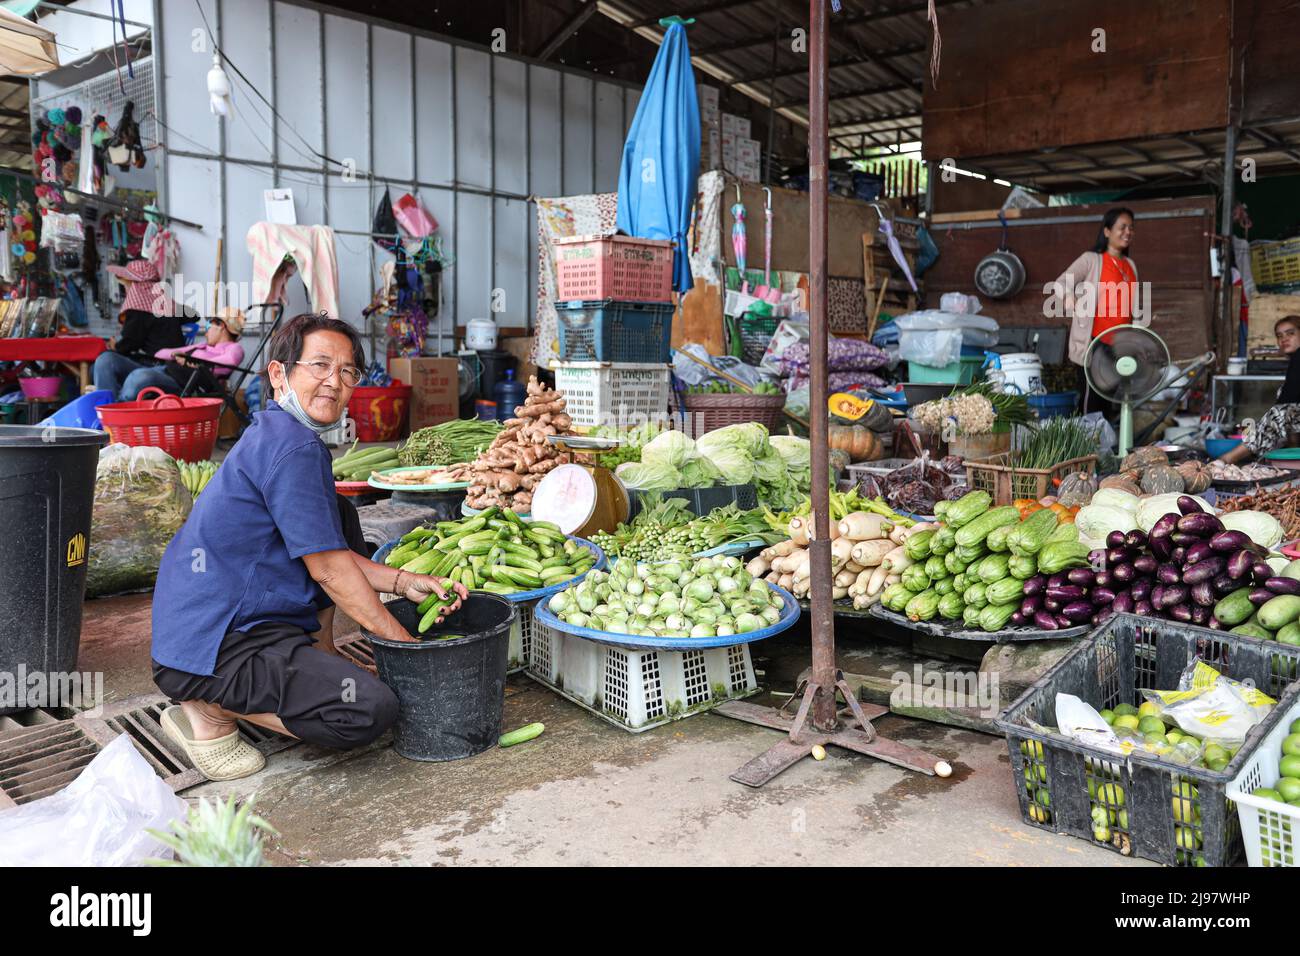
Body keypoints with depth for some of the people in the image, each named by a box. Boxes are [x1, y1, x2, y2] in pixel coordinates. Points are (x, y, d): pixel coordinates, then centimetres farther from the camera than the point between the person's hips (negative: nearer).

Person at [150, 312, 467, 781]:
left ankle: (320, 668, 16)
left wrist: (405, 581, 3)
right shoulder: (293, 447, -18)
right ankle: (210, 710, -5)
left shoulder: (273, 436, 13)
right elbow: (329, 569, -16)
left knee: (341, 523, 19)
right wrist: (405, 643, -7)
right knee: (372, 708, -24)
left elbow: (331, 550, 15)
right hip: (211, 650, -11)